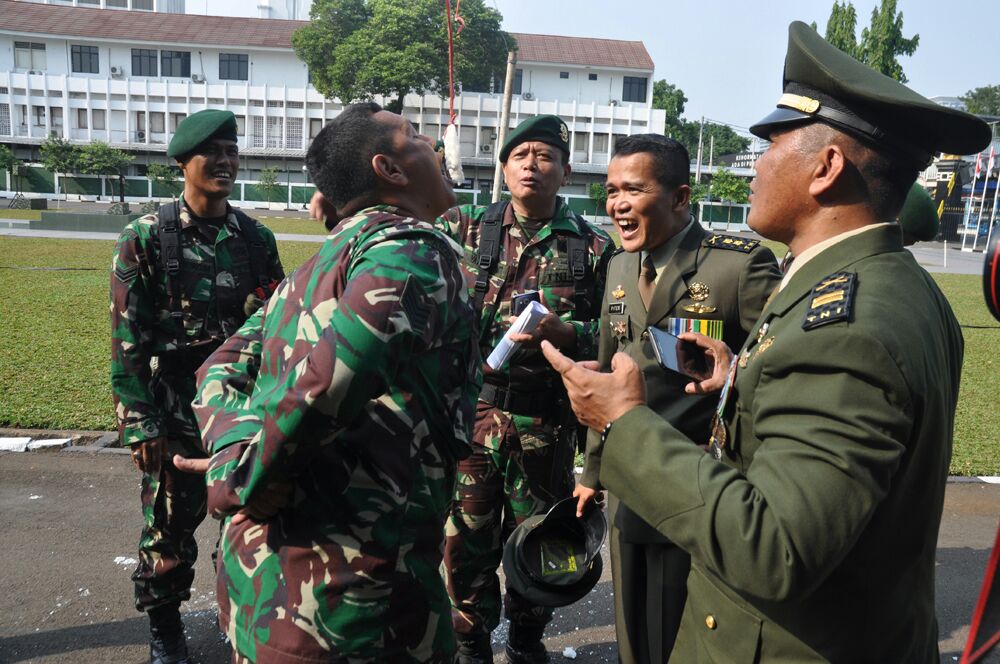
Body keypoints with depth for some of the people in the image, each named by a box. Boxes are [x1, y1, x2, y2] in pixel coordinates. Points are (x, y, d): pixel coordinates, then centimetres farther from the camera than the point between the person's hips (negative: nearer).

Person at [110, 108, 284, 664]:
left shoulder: (257, 237, 4)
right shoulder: (147, 238, -6)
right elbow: (128, 340, -7)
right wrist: (142, 424, -11)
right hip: (176, 412, -3)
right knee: (169, 525, 9)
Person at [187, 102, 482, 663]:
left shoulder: (315, 268, 12)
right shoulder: (415, 249, -15)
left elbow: (224, 368, 13)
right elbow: (327, 383, -29)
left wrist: (234, 454, -3)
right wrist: (244, 485, -14)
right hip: (353, 599, -8)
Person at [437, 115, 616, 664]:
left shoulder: (594, 248, 2)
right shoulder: (465, 229, 5)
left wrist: (564, 332, -18)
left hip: (546, 421, 0)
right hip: (471, 410, 1)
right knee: (467, 536, 11)